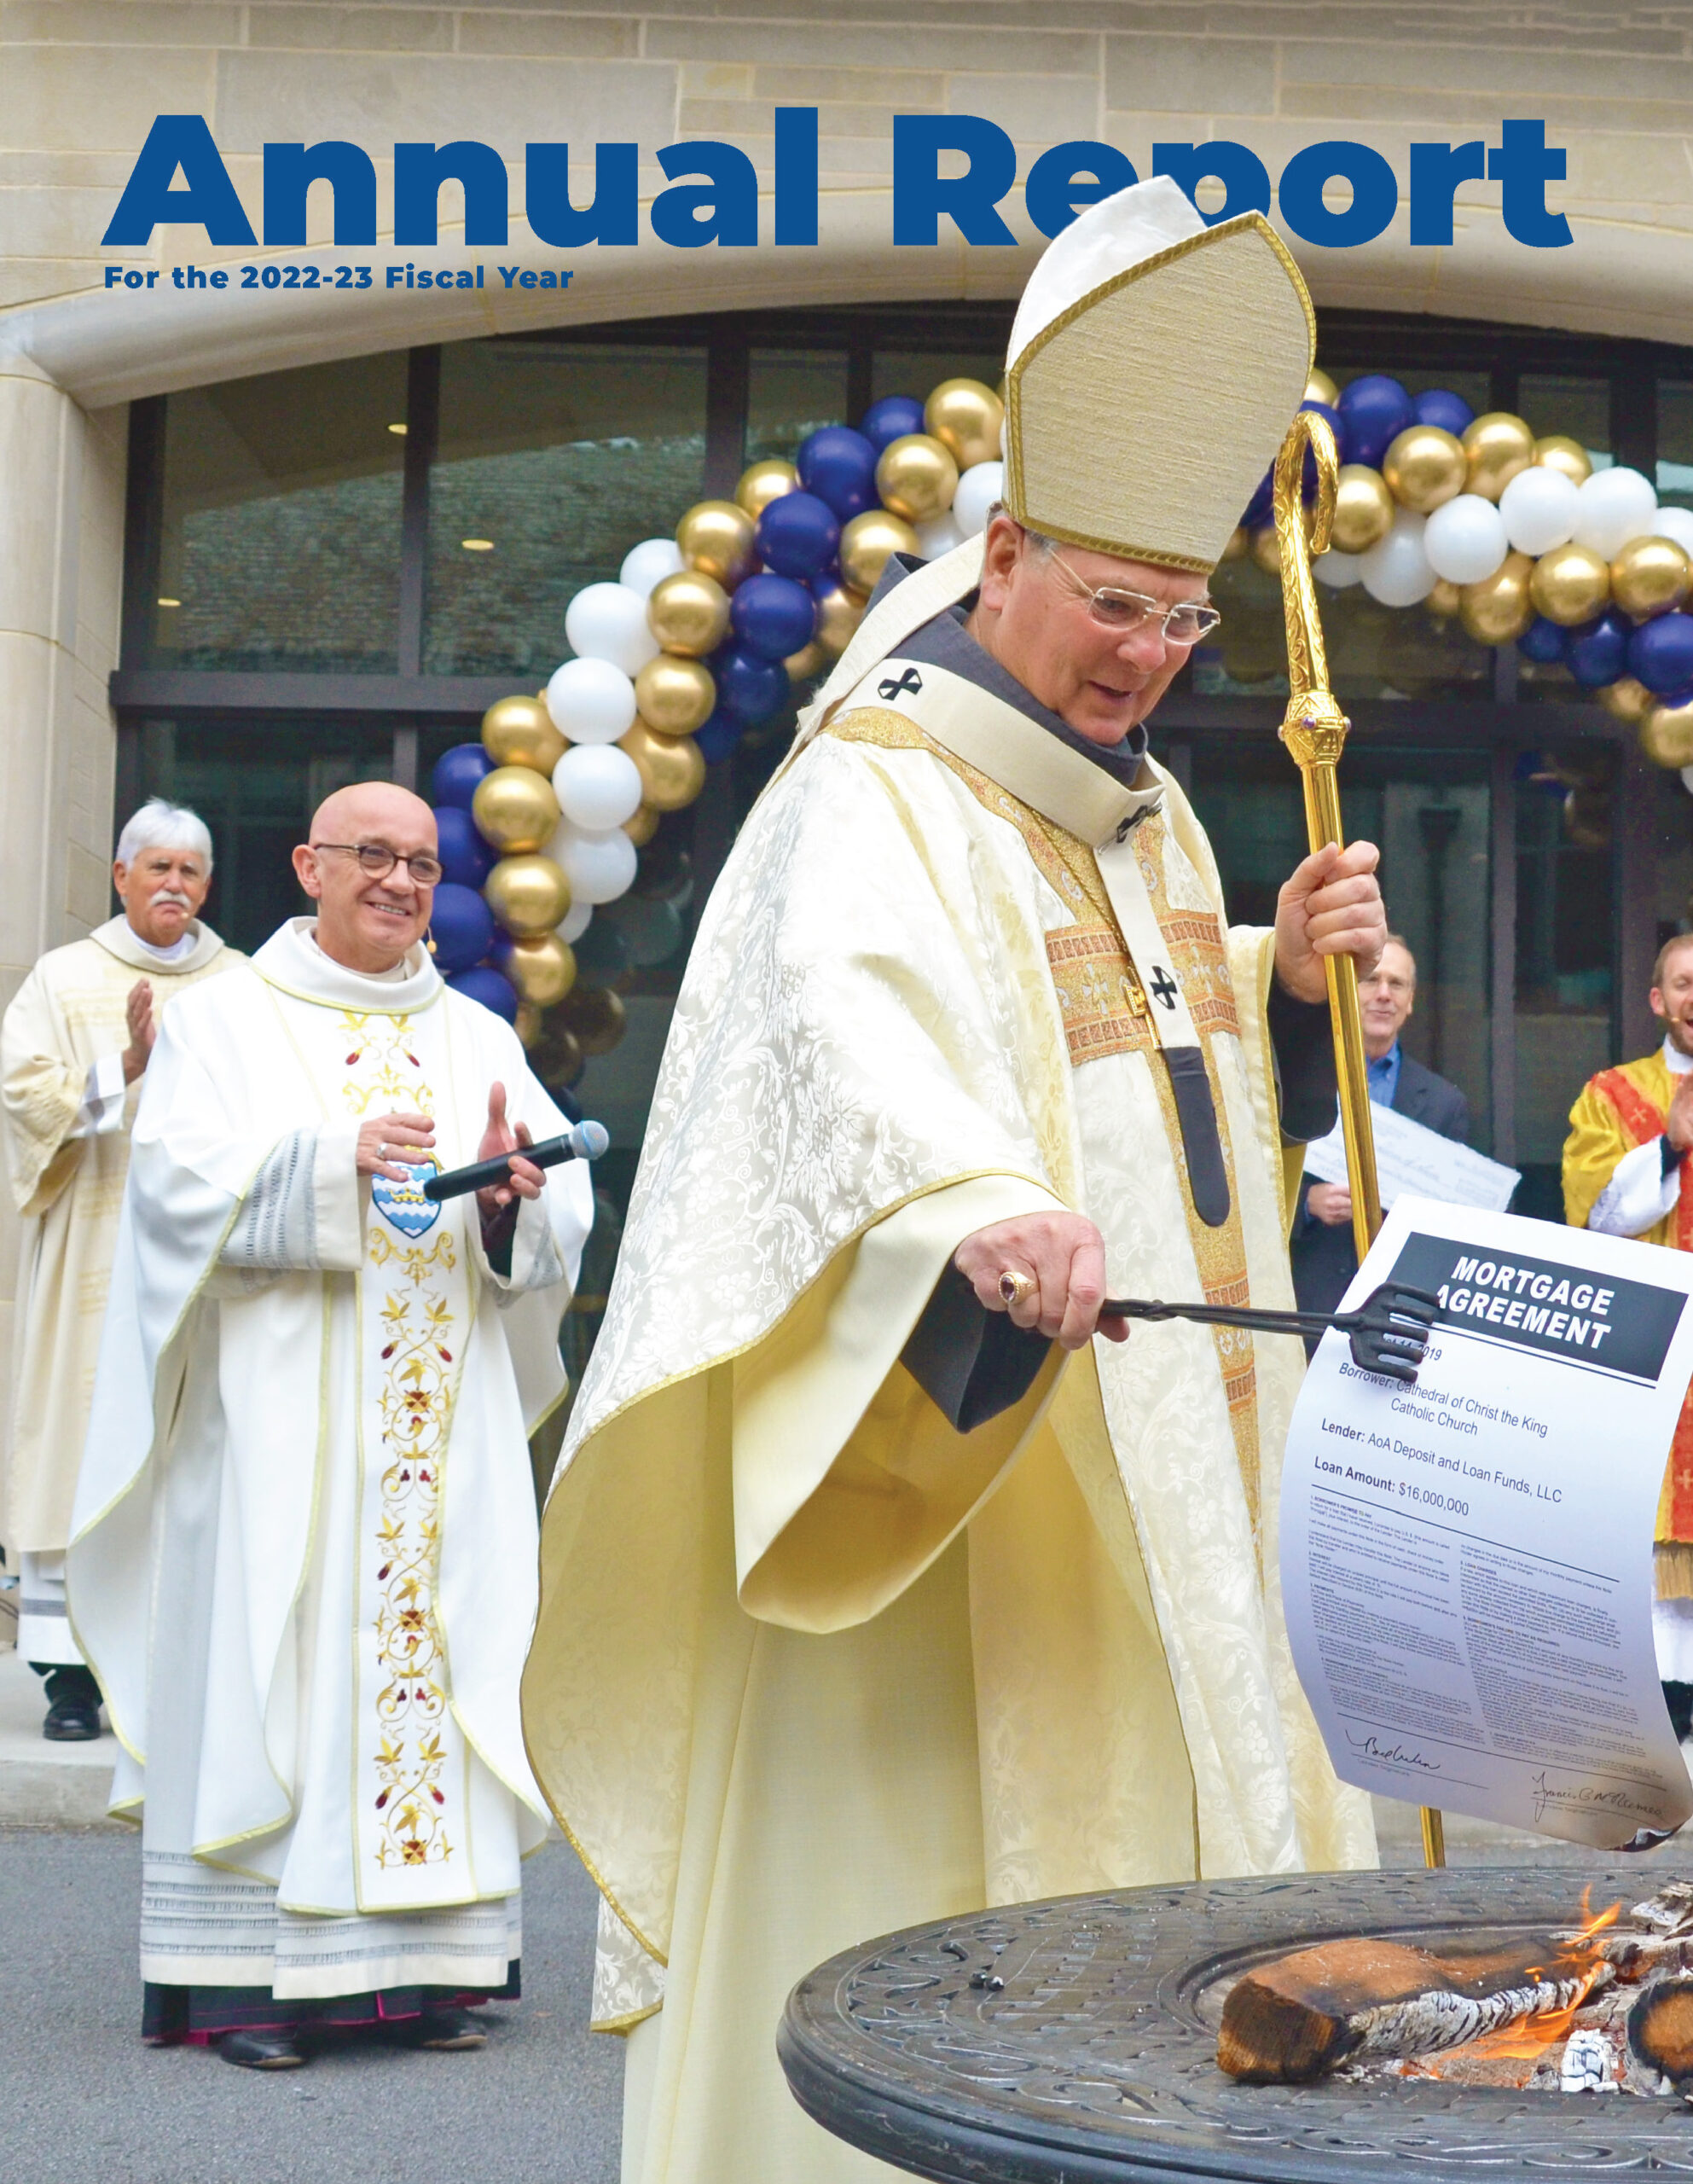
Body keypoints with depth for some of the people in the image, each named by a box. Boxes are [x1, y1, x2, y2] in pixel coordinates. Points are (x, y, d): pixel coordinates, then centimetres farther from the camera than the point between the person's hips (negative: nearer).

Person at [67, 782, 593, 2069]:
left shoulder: (479, 1037, 16)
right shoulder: (228, 1021, 6)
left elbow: (567, 1211, 8)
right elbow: (181, 1179, -8)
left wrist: (511, 1191, -15)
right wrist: (336, 1161, -22)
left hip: (447, 1423, 4)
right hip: (277, 1418, -3)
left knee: (435, 1650, 0)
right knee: (271, 1658, -7)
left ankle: (418, 1964, 5)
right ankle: (245, 1973, -2)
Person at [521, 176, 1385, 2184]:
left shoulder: (1154, 823, 16)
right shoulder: (872, 802, -11)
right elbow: (854, 1025, -32)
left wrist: (1287, 980, 2)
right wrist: (981, 1200, -52)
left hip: (1158, 1493, 8)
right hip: (953, 1489, -8)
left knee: (1149, 1804, 10)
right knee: (942, 1866, -6)